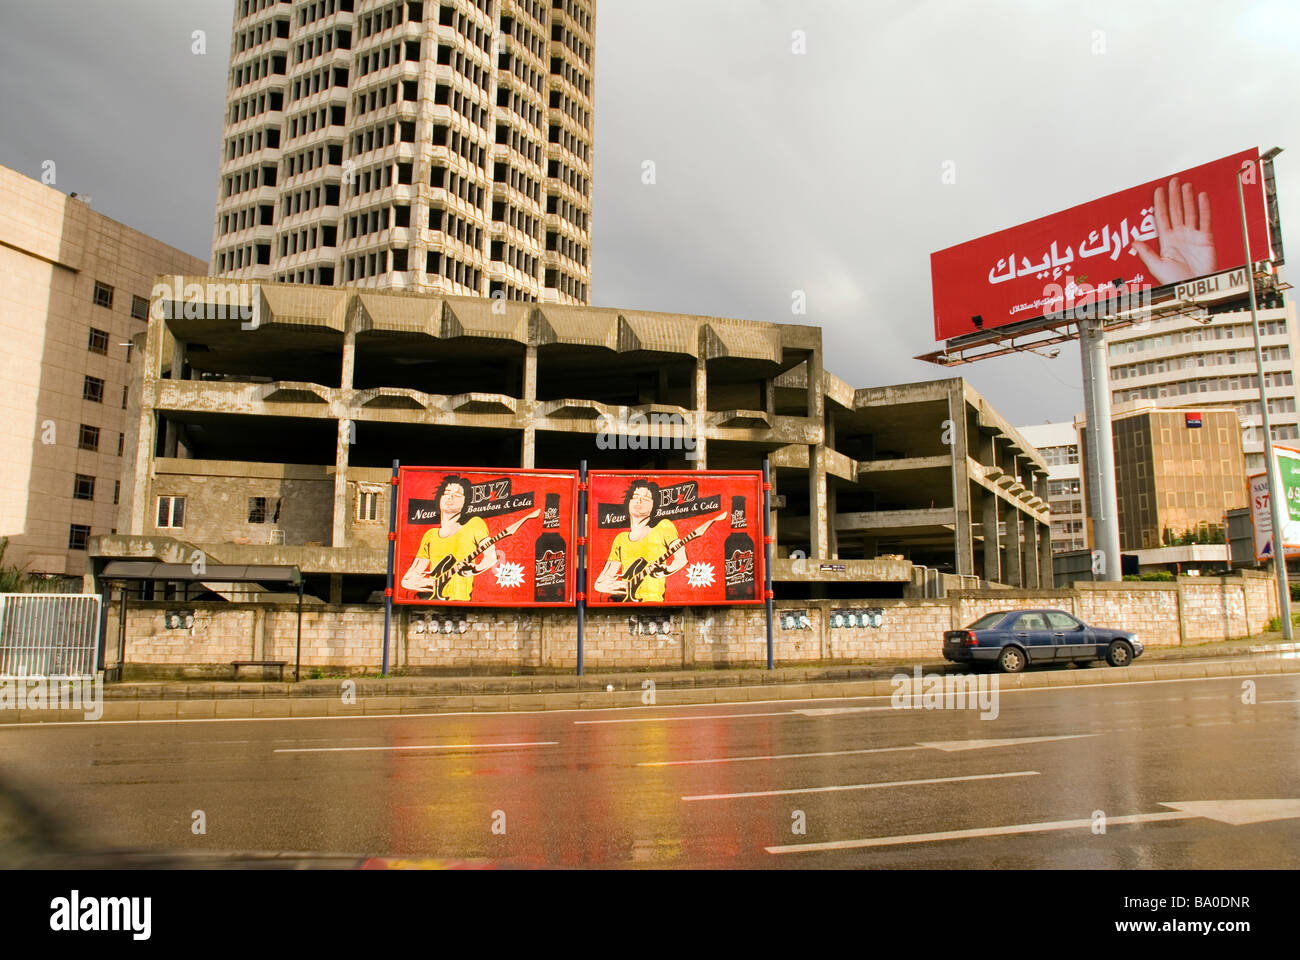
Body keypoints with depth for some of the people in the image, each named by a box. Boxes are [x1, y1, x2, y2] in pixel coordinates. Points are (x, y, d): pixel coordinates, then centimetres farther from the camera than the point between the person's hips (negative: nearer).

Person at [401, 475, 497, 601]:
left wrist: (474, 570, -19)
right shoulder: (430, 535, 19)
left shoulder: (474, 524, 9)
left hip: (461, 601, -4)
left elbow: (491, 557, 0)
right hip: (432, 601, 4)